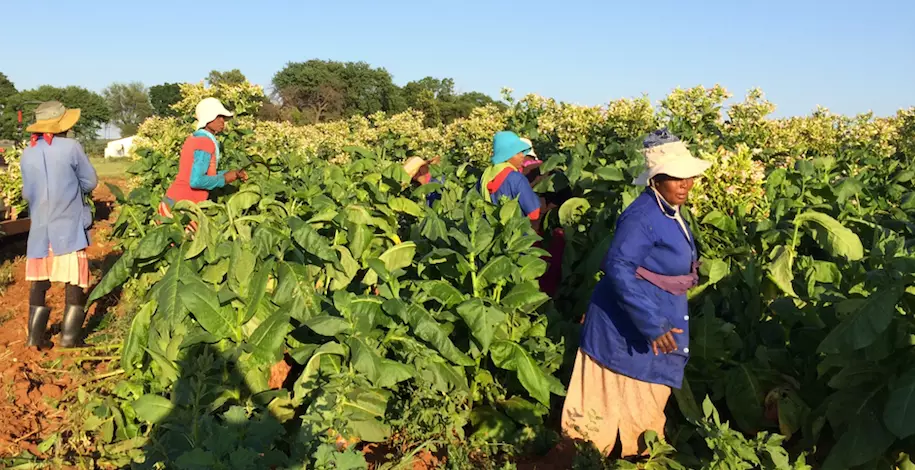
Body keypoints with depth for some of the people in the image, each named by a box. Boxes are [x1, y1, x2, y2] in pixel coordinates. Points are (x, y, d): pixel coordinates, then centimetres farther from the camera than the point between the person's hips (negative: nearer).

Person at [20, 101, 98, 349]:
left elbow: (27, 192, 12)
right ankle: (69, 336, 4)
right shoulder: (71, 147, -9)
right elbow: (90, 182, -2)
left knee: (39, 282, 14)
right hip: (69, 225, -4)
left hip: (40, 227, 5)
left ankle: (35, 335, 15)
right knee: (75, 282, 4)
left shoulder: (28, 153, 5)